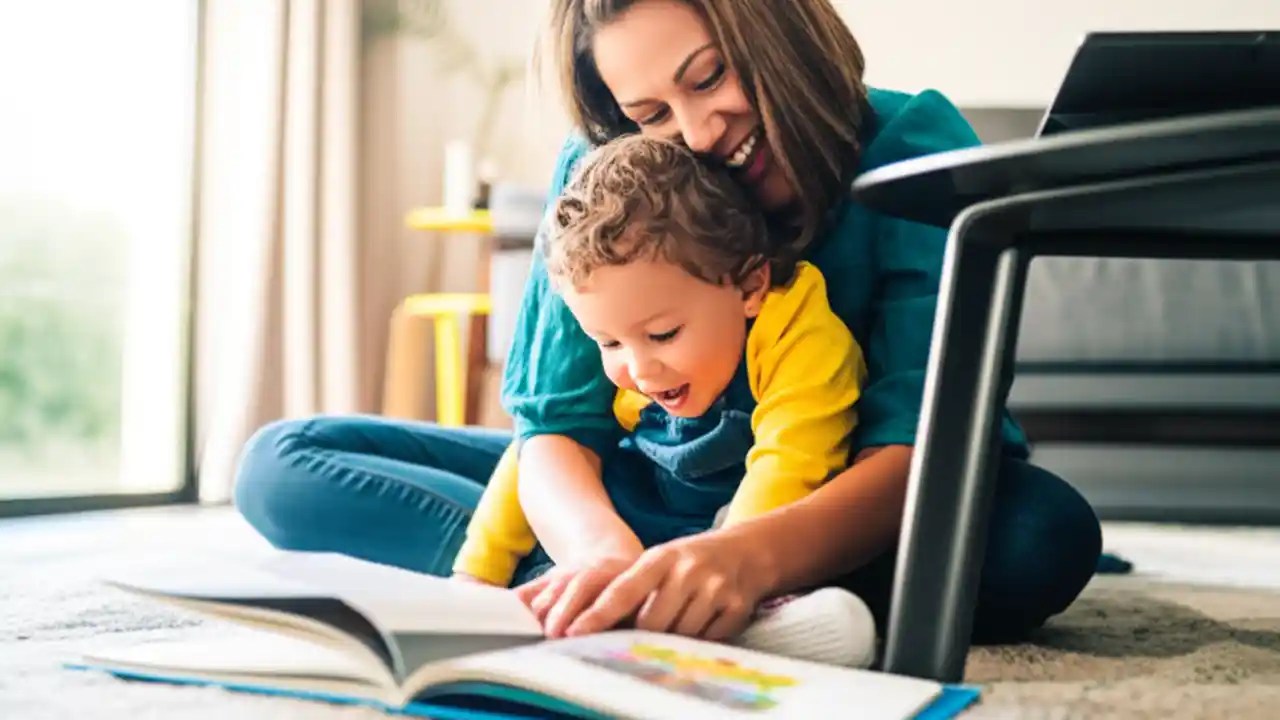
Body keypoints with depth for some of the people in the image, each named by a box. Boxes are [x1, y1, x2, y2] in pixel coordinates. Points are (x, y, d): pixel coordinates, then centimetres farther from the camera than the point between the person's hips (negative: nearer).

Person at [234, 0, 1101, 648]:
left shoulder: (917, 150, -21)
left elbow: (918, 439, -29)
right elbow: (559, 422, -18)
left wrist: (758, 554, -51)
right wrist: (605, 550, -43)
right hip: (646, 500, 3)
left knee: (1043, 534, -38)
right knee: (287, 462, -11)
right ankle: (604, 601, -29)